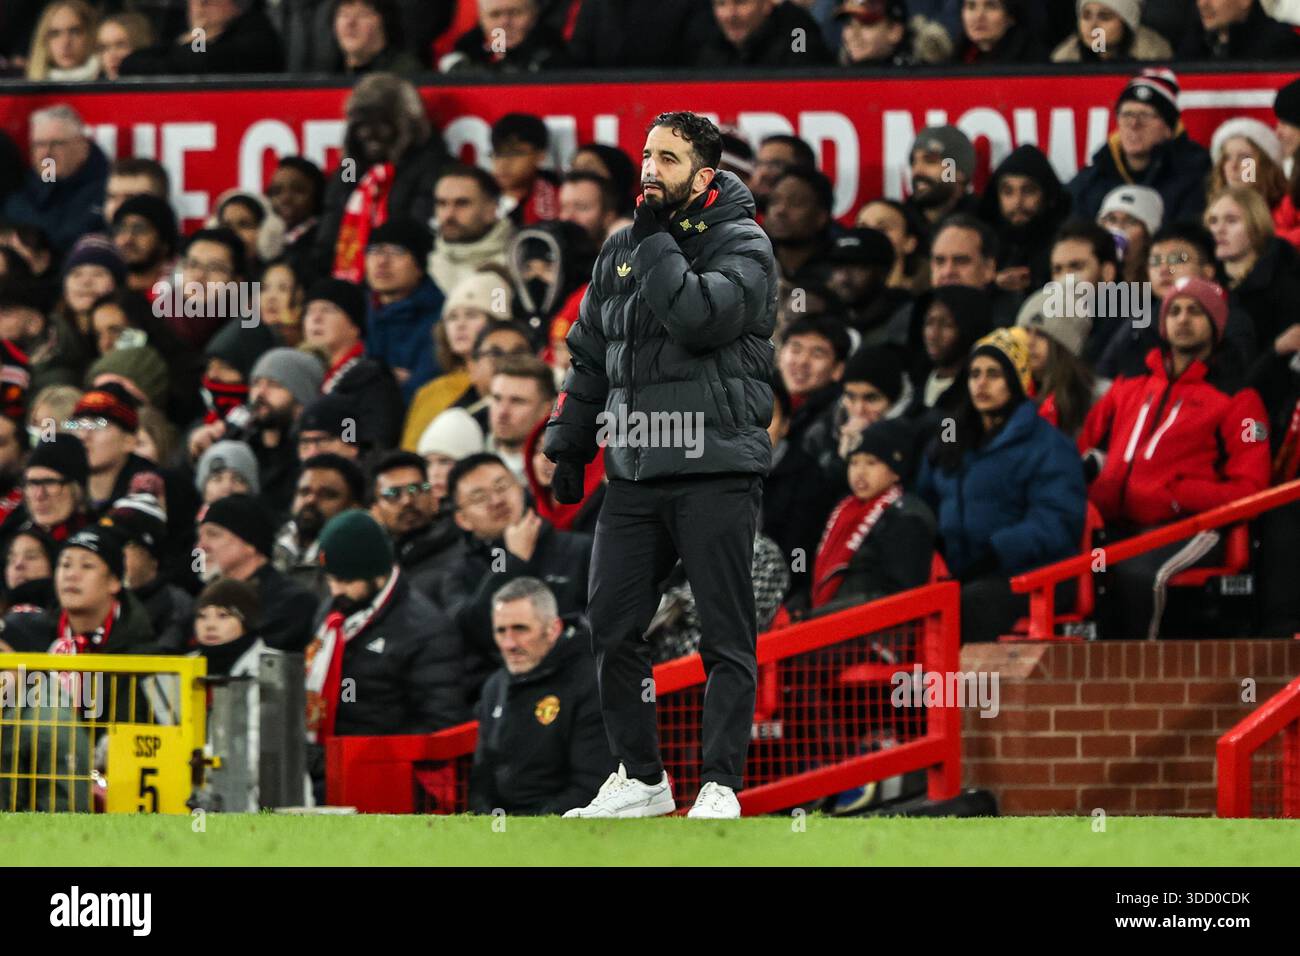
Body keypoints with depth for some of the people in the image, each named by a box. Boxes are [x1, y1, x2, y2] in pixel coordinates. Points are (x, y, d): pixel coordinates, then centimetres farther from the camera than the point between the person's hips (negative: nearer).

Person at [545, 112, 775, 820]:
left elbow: (699, 316, -22)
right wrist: (566, 445, 18)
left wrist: (656, 238, -12)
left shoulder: (742, 245, -2)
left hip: (716, 470, -6)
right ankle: (639, 779, 15)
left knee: (726, 638, -3)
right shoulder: (619, 251, 15)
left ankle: (720, 786, 1)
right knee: (612, 628, 4)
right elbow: (589, 356, 22)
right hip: (633, 472, 6)